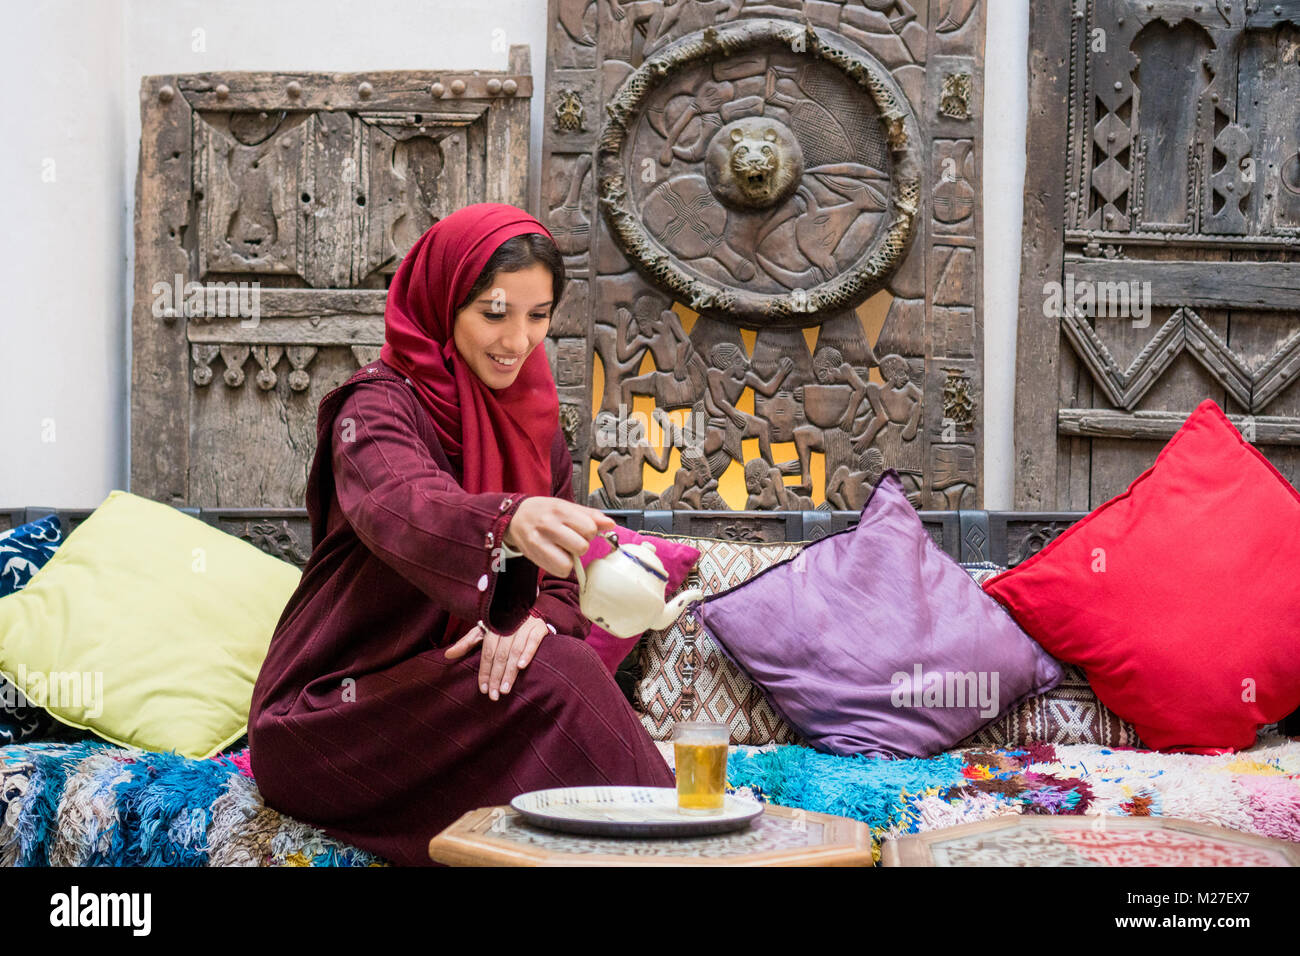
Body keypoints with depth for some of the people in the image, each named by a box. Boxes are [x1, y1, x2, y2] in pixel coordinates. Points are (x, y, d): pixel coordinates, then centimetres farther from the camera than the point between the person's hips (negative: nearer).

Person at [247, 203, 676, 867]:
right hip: (337, 706, -5)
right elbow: (397, 506, -35)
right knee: (554, 679, -29)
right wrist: (508, 519, -56)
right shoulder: (379, 403, -10)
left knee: (562, 661, -27)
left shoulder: (531, 418, 11)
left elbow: (566, 578, 7)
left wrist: (539, 619, -19)